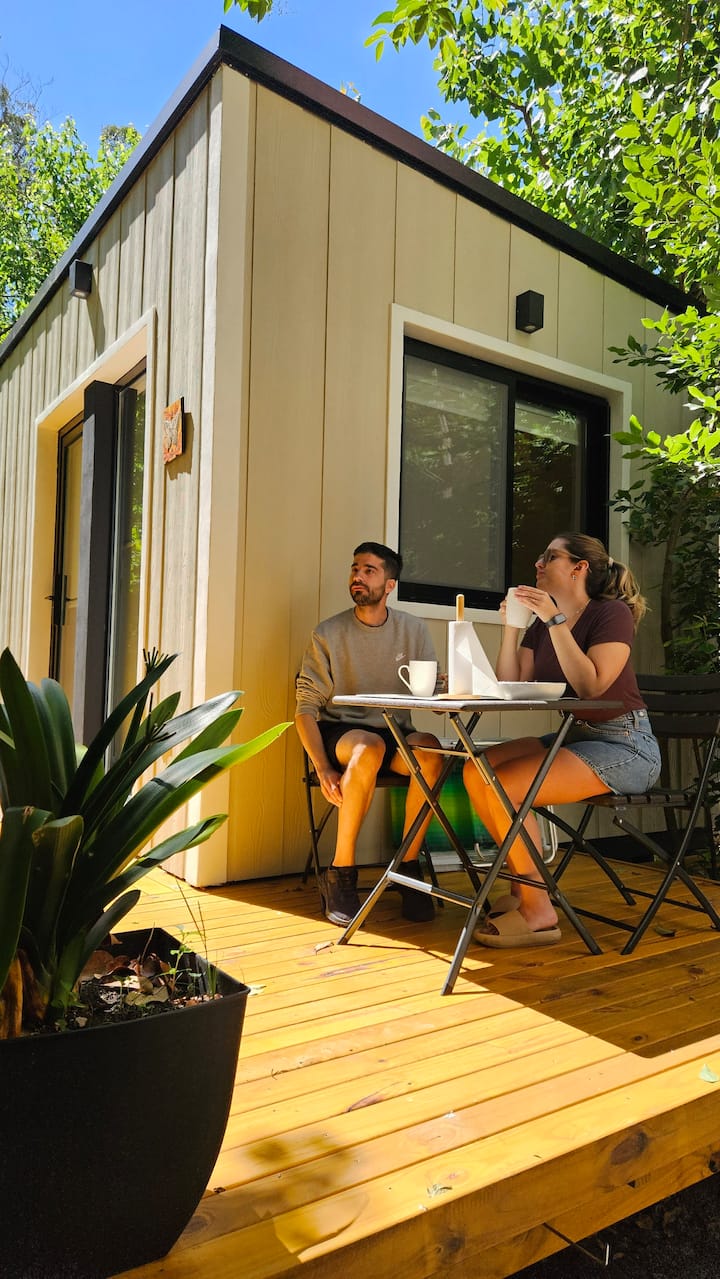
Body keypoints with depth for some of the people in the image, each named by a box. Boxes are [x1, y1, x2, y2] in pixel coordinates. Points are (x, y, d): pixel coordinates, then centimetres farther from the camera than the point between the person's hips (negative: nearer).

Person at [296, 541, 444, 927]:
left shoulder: (413, 630, 6)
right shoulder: (328, 633, -1)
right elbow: (305, 708, -4)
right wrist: (324, 768, -18)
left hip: (394, 734, 2)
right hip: (339, 731, -2)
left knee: (430, 748, -31)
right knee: (369, 747, -36)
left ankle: (409, 866, -15)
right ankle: (340, 873, -22)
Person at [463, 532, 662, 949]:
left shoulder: (612, 614, -10)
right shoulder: (541, 626, 11)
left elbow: (590, 686, -23)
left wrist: (555, 621, -22)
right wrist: (510, 626, -5)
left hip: (624, 746, -8)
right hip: (572, 736, 8)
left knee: (502, 786, -24)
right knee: (477, 771, -7)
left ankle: (538, 911, -10)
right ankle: (524, 883, 7)